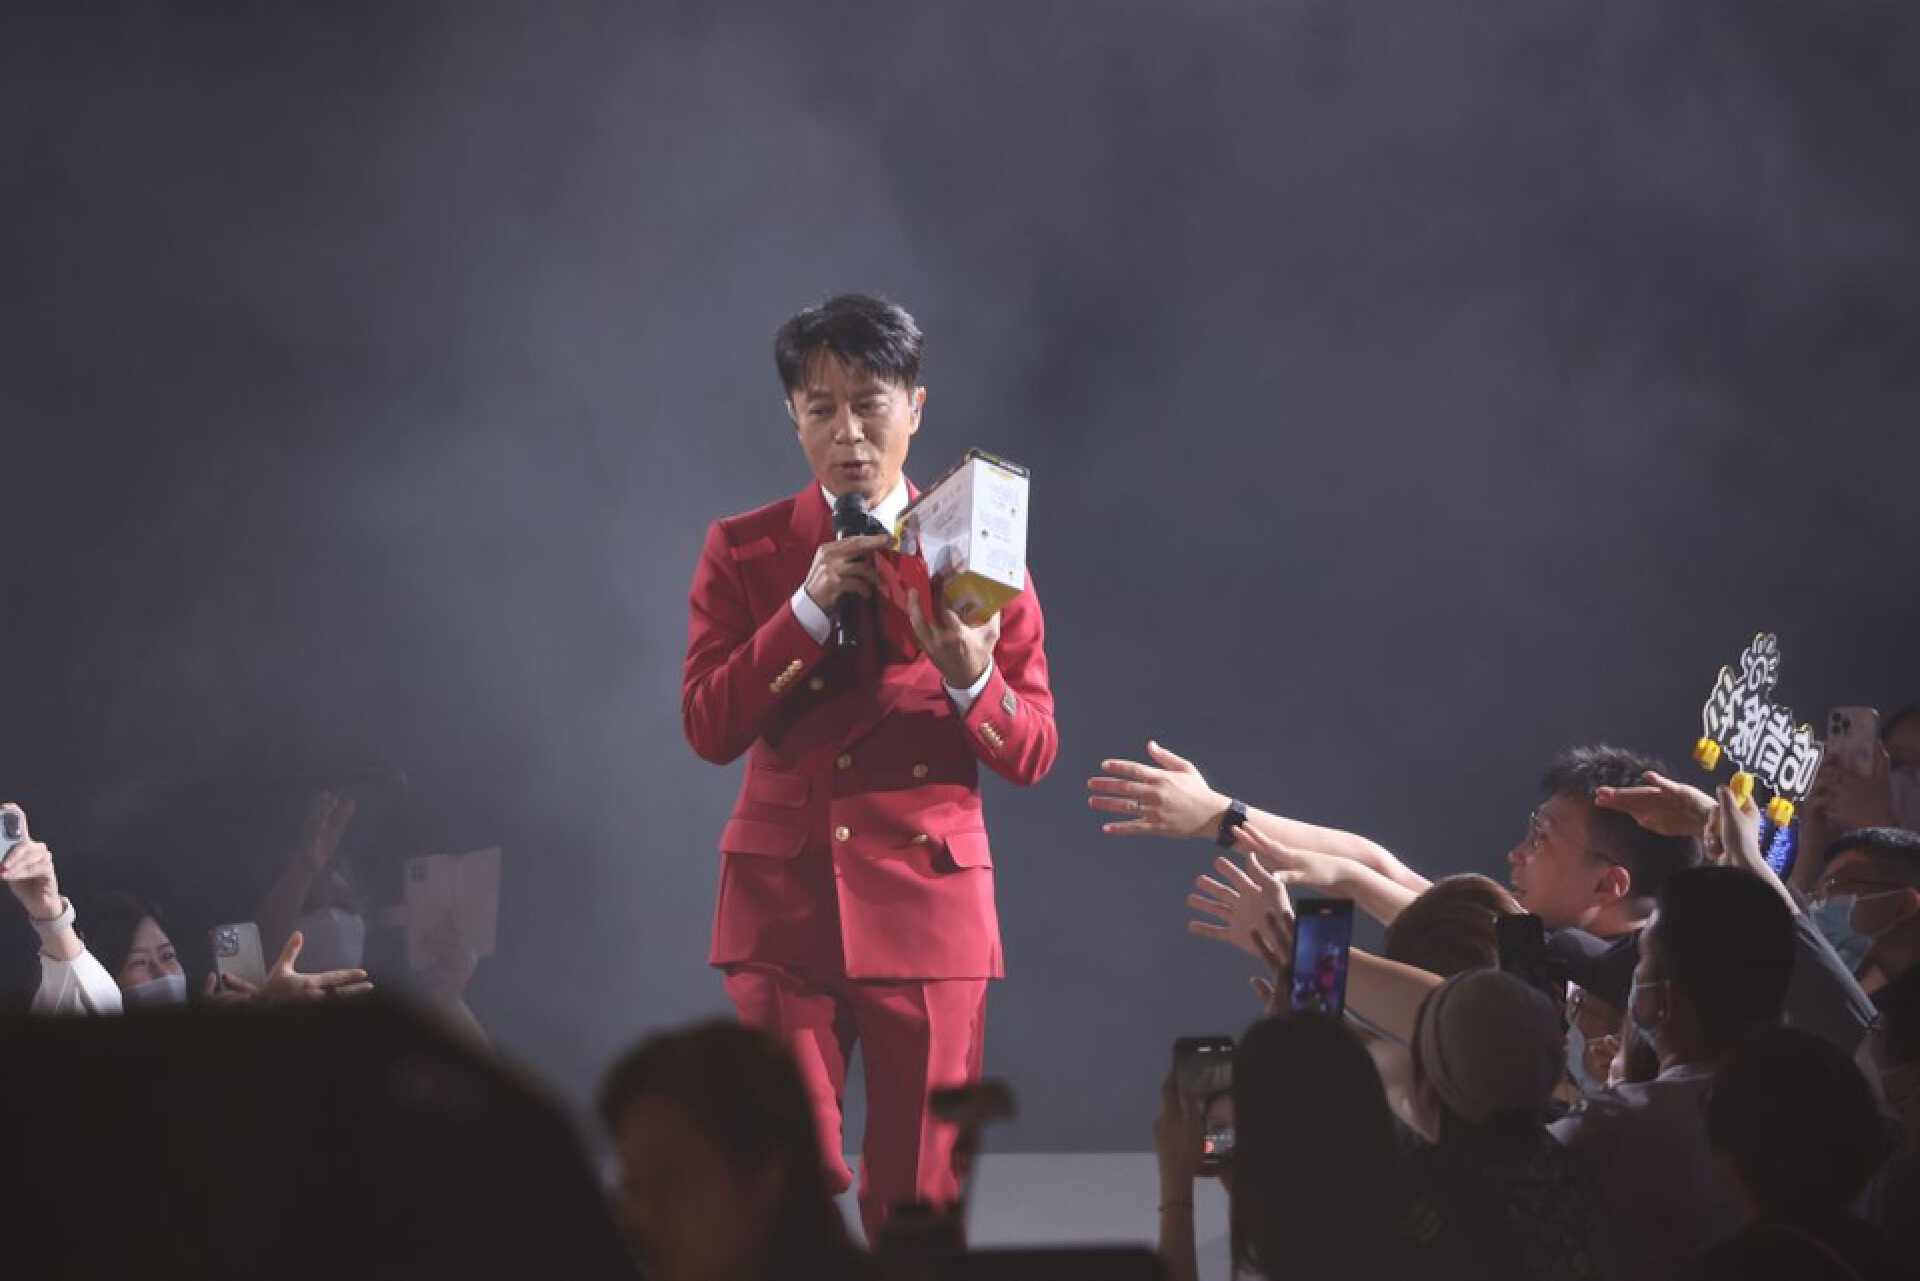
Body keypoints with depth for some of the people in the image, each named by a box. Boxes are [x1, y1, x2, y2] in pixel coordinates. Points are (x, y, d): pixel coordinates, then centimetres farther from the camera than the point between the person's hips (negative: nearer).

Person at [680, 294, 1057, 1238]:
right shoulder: (744, 551, 5)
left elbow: (1033, 756, 3)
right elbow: (708, 728, -5)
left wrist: (969, 676, -18)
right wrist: (808, 609, -15)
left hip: (930, 907, 0)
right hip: (783, 909, 0)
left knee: (918, 1203, 3)